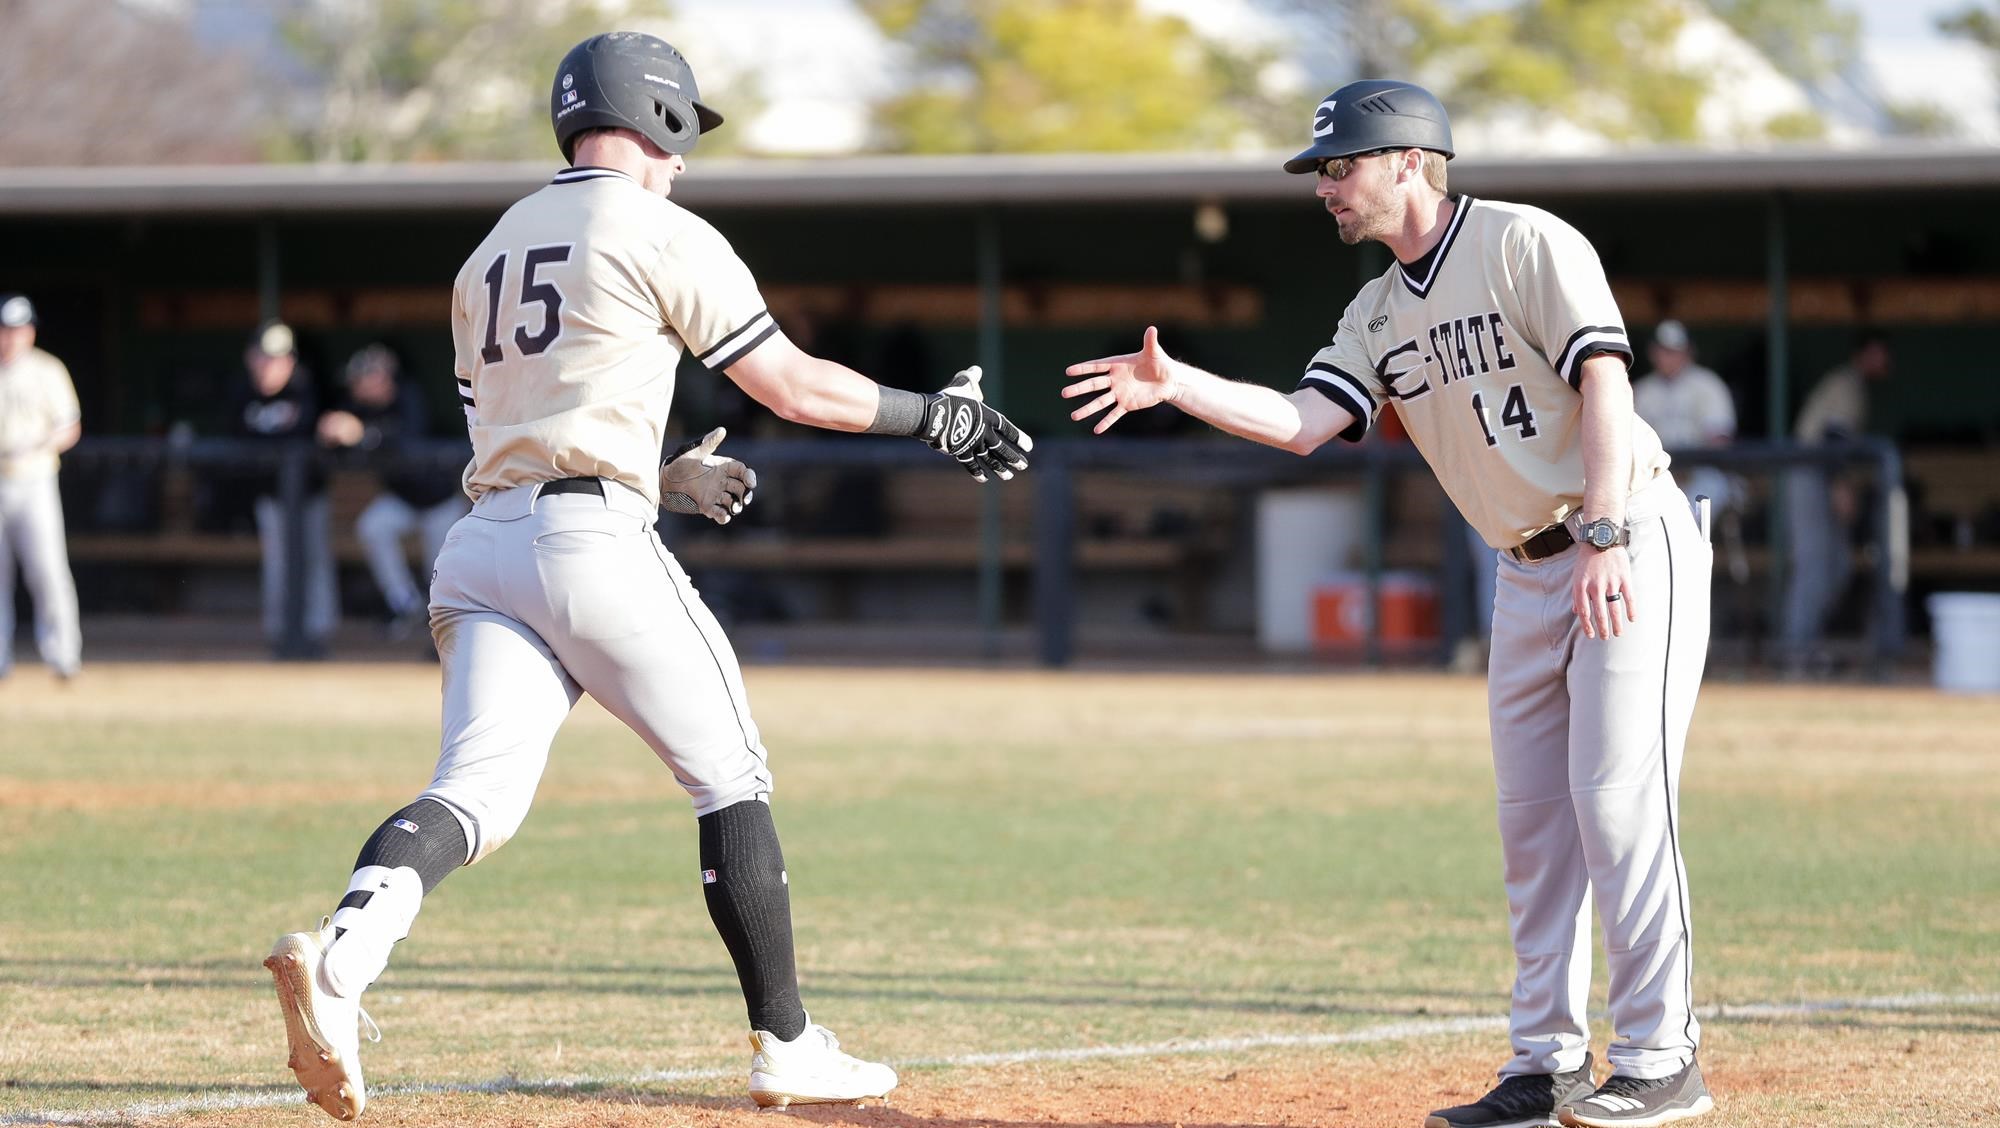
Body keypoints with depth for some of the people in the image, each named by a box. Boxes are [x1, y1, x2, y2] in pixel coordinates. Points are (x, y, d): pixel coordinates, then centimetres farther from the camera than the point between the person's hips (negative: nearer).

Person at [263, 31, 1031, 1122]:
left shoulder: (491, 254, 23)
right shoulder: (662, 235, 1)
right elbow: (793, 386, 1)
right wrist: (934, 415, 13)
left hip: (481, 543, 6)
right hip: (594, 538, -6)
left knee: (475, 796, -6)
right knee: (730, 780, 9)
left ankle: (339, 953, -34)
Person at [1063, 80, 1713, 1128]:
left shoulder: (1526, 244, -12)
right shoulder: (1378, 314, 12)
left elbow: (1604, 383, -21)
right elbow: (1300, 421, 0)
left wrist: (1603, 541, -30)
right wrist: (1175, 384, -15)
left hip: (1632, 544, -8)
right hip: (1528, 571, 8)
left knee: (1618, 799, -12)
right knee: (1531, 817, 6)